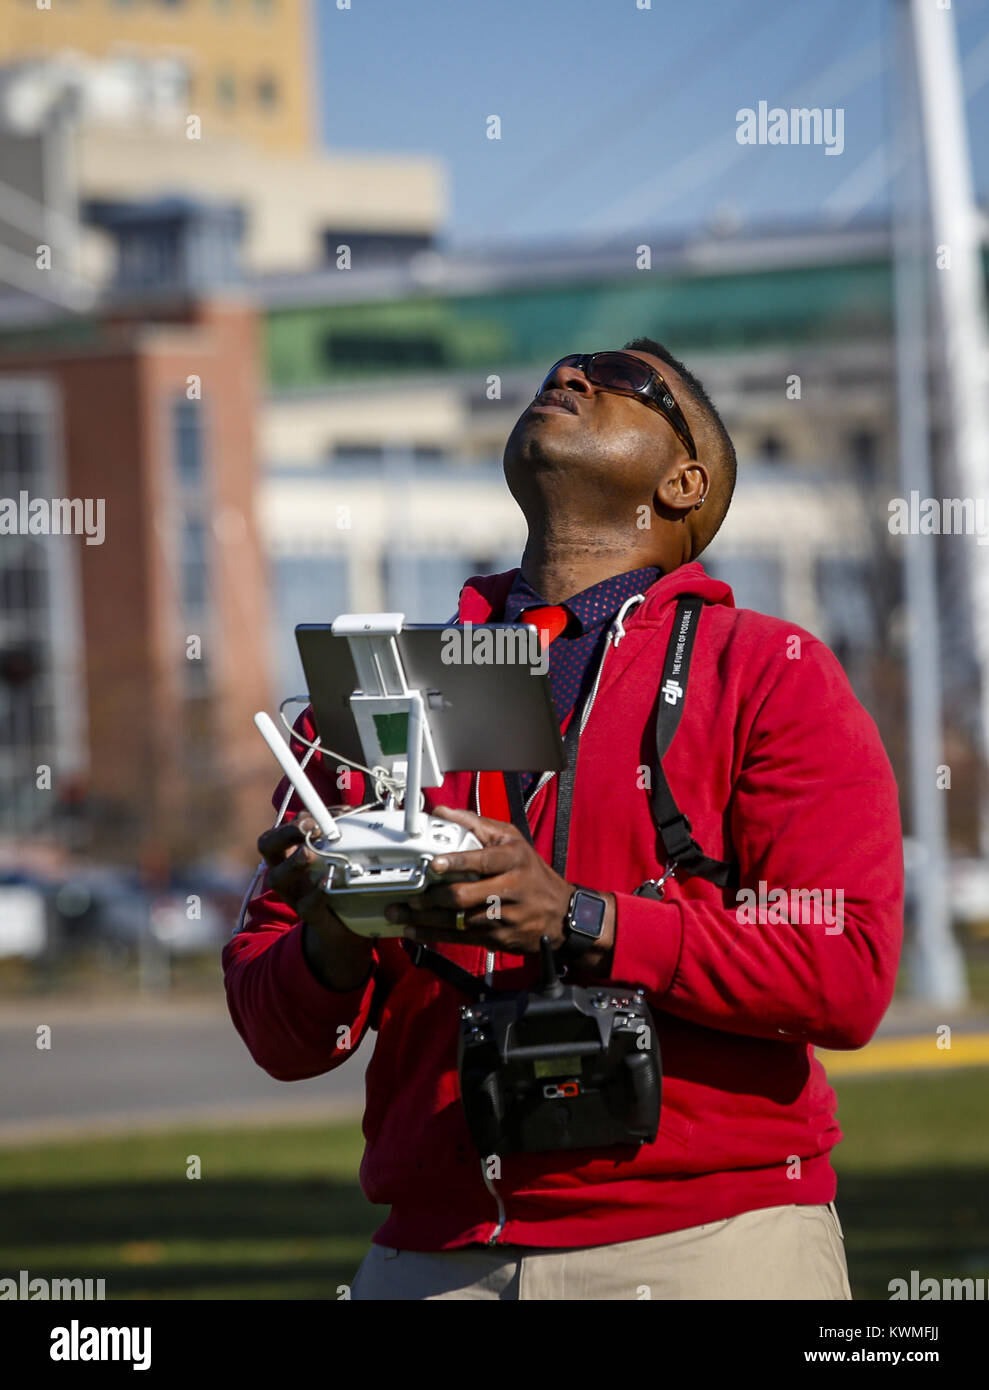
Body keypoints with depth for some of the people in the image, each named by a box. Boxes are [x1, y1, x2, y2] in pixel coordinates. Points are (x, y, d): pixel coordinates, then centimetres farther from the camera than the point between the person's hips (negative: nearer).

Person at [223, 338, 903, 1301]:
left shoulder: (770, 675, 4)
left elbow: (847, 974, -9)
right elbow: (282, 1038, 12)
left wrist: (580, 923, -19)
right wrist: (331, 952, -12)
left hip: (706, 1245, -3)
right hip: (435, 1251, 3)